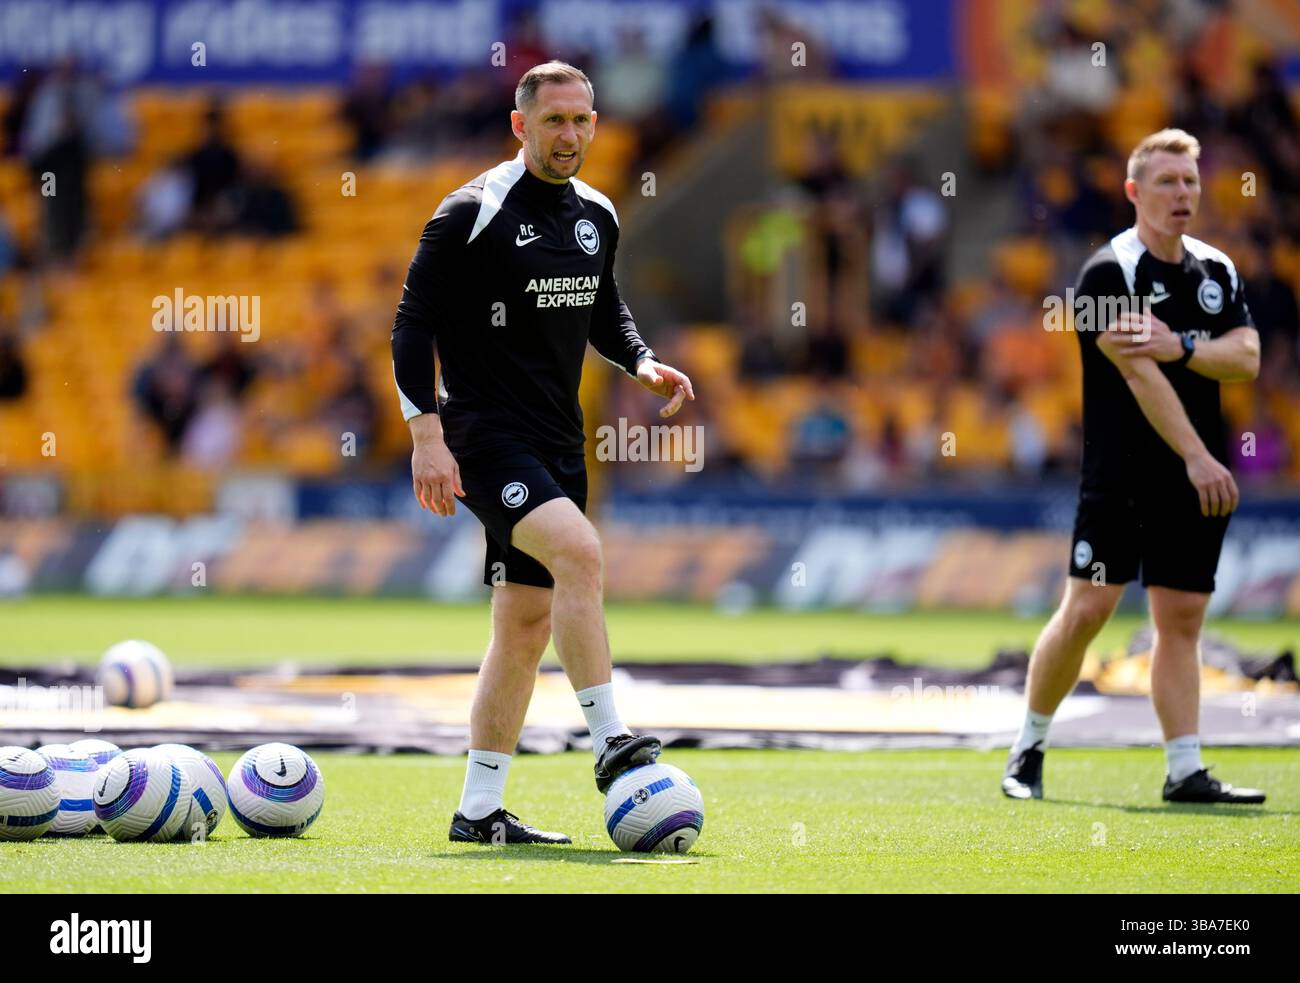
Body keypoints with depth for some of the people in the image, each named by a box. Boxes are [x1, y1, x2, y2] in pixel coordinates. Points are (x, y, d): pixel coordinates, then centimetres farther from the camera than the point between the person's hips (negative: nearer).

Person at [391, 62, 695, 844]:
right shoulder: (474, 214, -11)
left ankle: (480, 810, 16)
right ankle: (611, 744, -30)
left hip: (557, 441, 8)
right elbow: (414, 323, -10)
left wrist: (644, 363, 5)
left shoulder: (596, 216, 11)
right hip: (485, 434, -8)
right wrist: (427, 436, -17)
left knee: (528, 623, 8)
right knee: (578, 549, -30)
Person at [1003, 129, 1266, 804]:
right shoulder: (1108, 273, -8)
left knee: (1181, 619, 4)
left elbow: (1247, 358, 0)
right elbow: (1140, 375, -18)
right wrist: (1197, 457, -24)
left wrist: (1181, 347, -19)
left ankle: (1185, 771, 3)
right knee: (1086, 609, -9)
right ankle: (1029, 749, 6)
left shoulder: (1218, 271, 12)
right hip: (1119, 475, -5)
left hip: (1198, 480, 5)